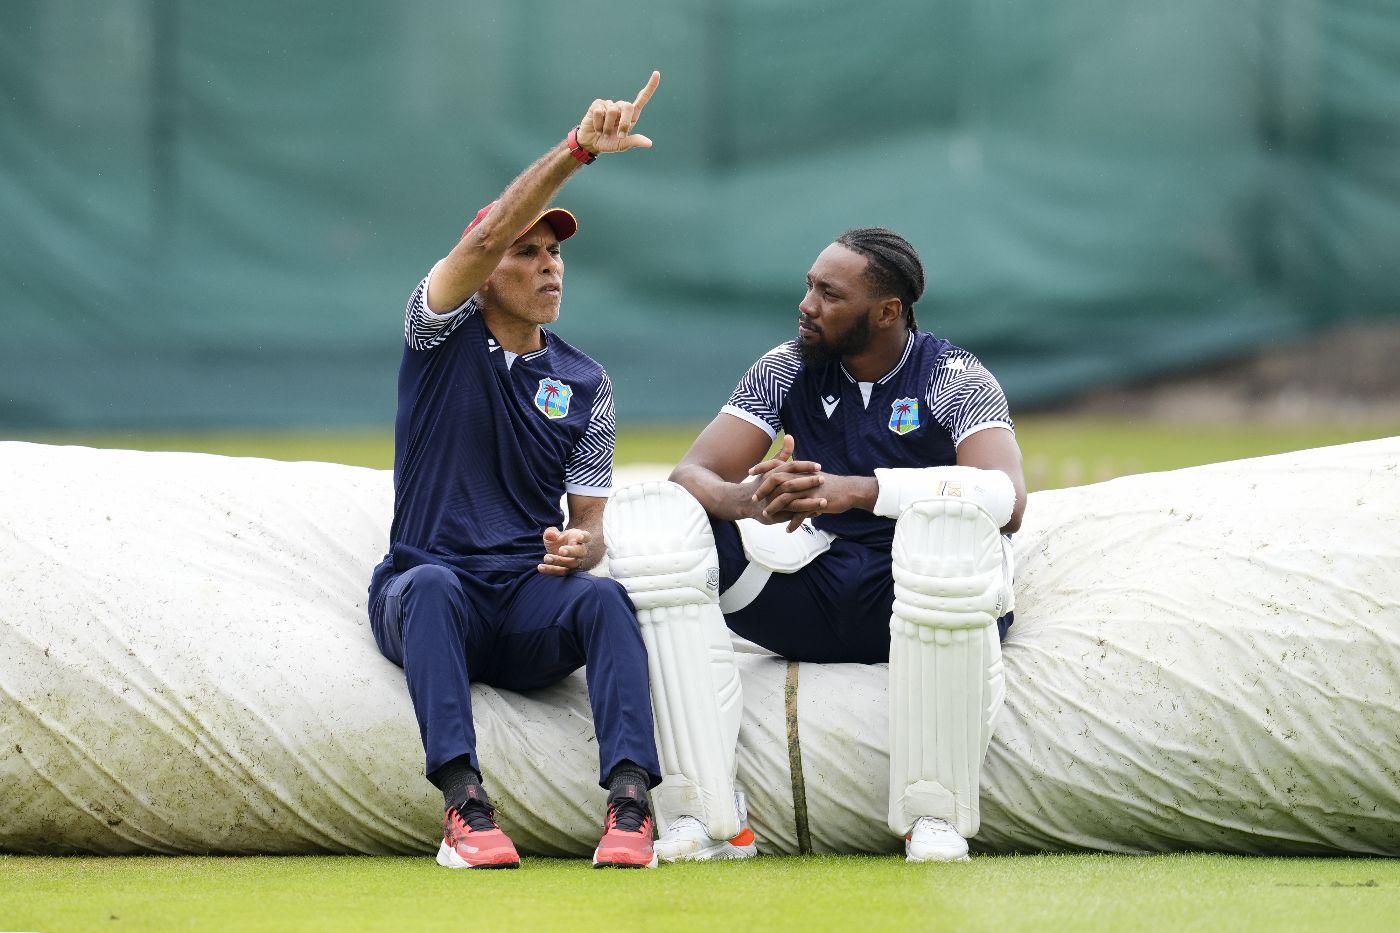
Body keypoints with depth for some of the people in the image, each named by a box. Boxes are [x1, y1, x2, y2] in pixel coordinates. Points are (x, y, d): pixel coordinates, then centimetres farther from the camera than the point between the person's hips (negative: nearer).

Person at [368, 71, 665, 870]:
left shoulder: (586, 384, 13)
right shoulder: (444, 334, 5)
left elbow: (589, 520, 10)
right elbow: (485, 238, -14)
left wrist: (580, 548, -16)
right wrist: (577, 152, -27)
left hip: (529, 610, 2)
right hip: (432, 597, -2)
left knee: (603, 597, -31)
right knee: (432, 584, -38)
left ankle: (631, 803, -47)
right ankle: (466, 805, -49)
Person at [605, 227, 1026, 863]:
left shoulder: (955, 379, -5)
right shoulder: (788, 369, 8)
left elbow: (1008, 499, -23)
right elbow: (693, 475, -1)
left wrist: (857, 490, -35)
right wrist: (746, 500, -28)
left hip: (927, 601, -4)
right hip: (809, 595, 4)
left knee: (948, 522, -39)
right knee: (652, 518, -16)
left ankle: (934, 817, -28)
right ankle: (704, 818, -25)